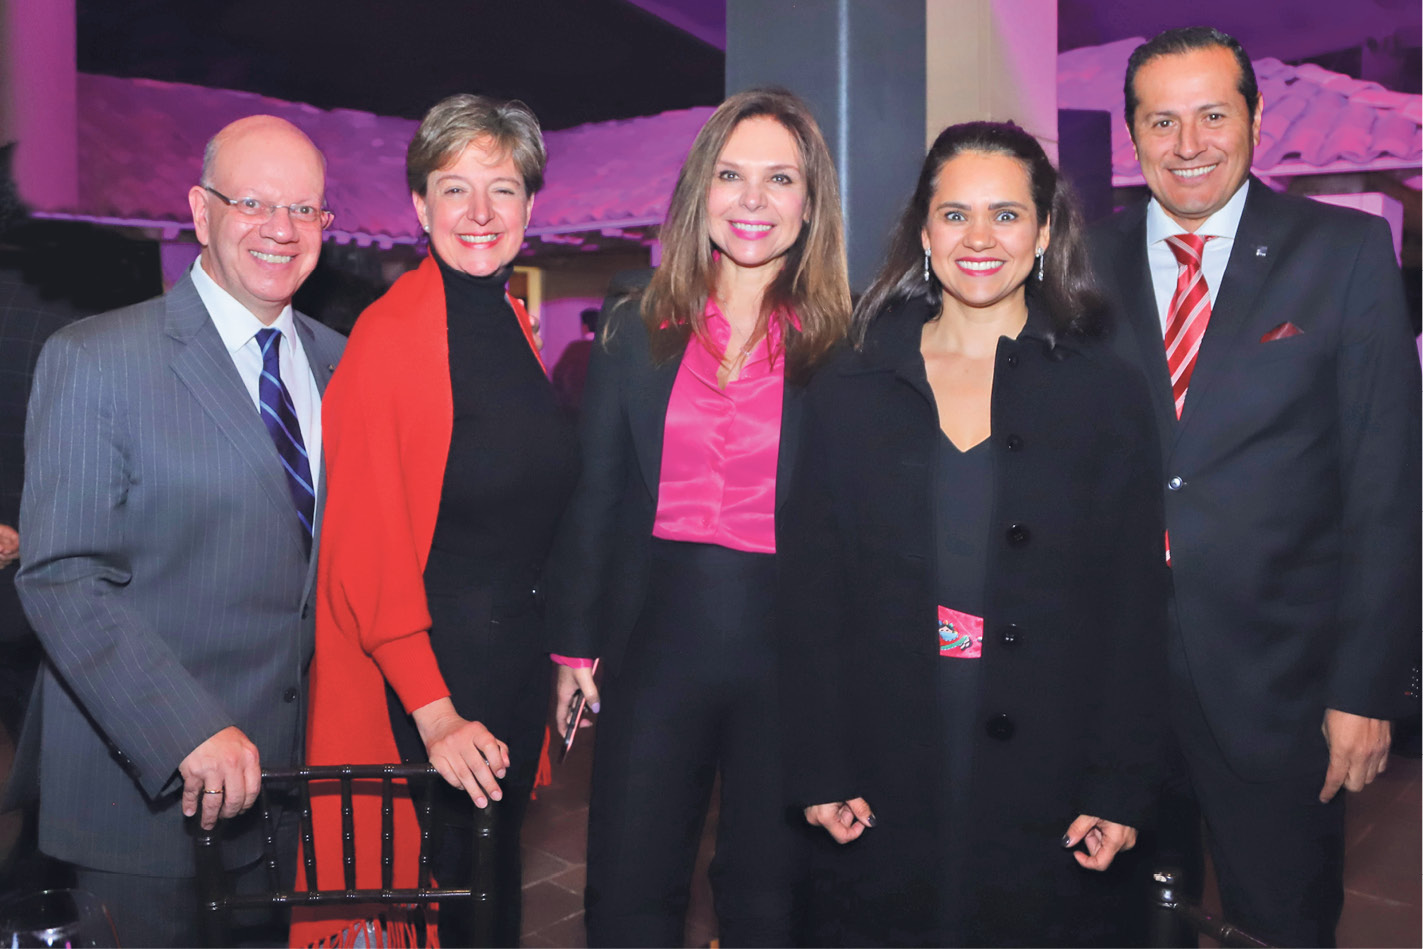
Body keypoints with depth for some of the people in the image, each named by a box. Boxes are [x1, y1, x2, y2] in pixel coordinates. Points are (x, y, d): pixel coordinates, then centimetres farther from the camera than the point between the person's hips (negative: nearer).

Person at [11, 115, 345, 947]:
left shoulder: (339, 364, 7)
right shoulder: (93, 360, -9)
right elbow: (62, 578, -14)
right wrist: (189, 731, -22)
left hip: (290, 769, 5)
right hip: (142, 778, -4)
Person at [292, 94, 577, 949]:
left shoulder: (512, 323, 7)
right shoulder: (389, 332, -15)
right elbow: (368, 547, -17)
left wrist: (566, 649, 10)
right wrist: (434, 711, -20)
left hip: (518, 655, 7)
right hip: (426, 672, -7)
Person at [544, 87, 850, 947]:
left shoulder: (847, 347, -2)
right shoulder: (637, 333, 5)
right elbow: (595, 499, 7)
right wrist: (575, 646, 6)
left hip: (789, 649, -1)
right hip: (657, 640, 2)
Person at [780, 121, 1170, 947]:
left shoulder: (1105, 392, 1)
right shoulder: (849, 392, 2)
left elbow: (1136, 607, 0)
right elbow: (813, 599, 1)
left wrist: (1120, 792, -6)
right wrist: (821, 775, -4)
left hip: (1046, 797, 0)